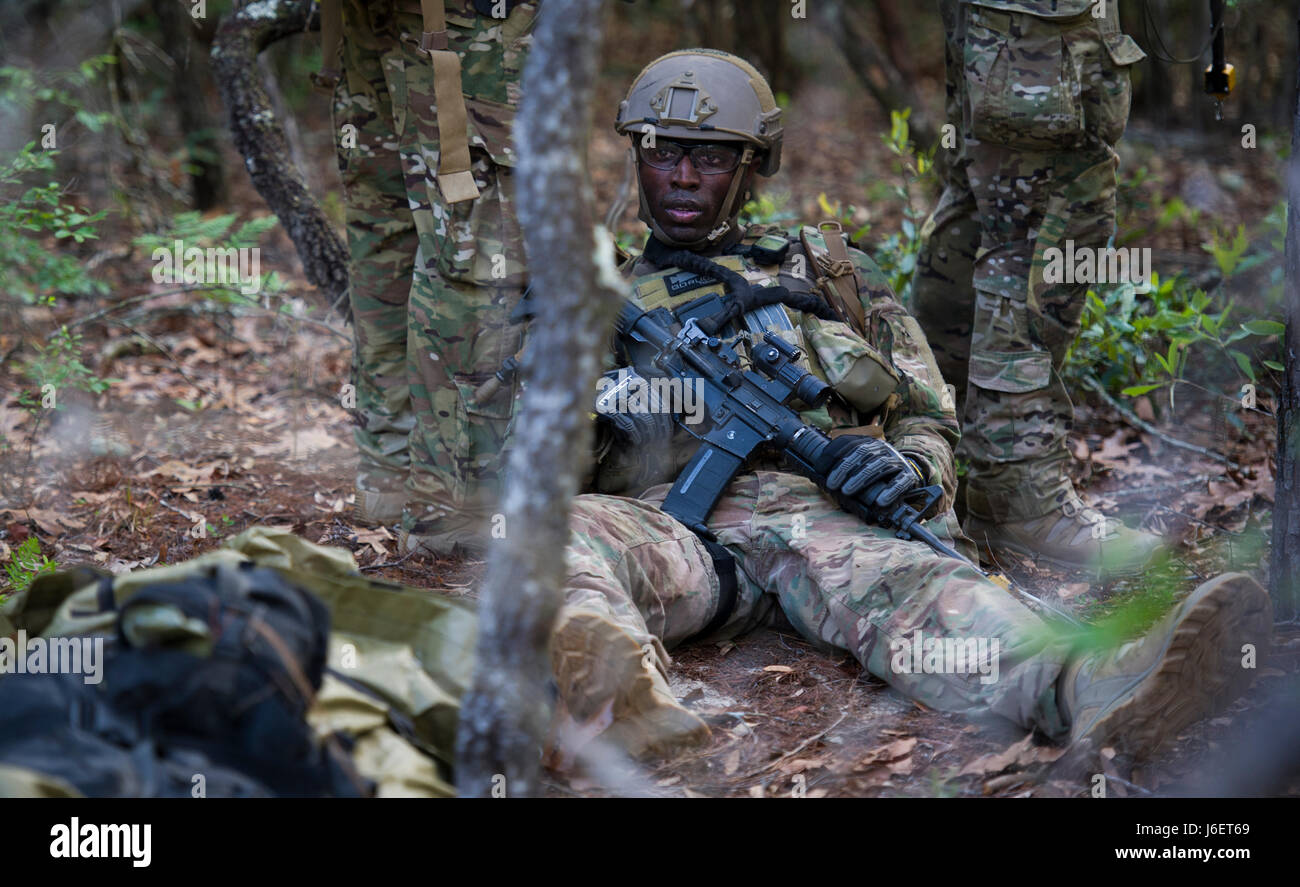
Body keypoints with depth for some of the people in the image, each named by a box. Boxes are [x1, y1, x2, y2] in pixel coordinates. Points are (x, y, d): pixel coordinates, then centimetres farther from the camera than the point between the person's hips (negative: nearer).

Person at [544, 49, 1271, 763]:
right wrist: (582, 414, -6)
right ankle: (615, 694, -70)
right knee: (570, 535, -37)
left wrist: (910, 465, -3)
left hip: (815, 511, 0)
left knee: (911, 581, -35)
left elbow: (928, 422, 22)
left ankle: (1088, 691, -65)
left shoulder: (823, 268, 28)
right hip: (665, 520, 0)